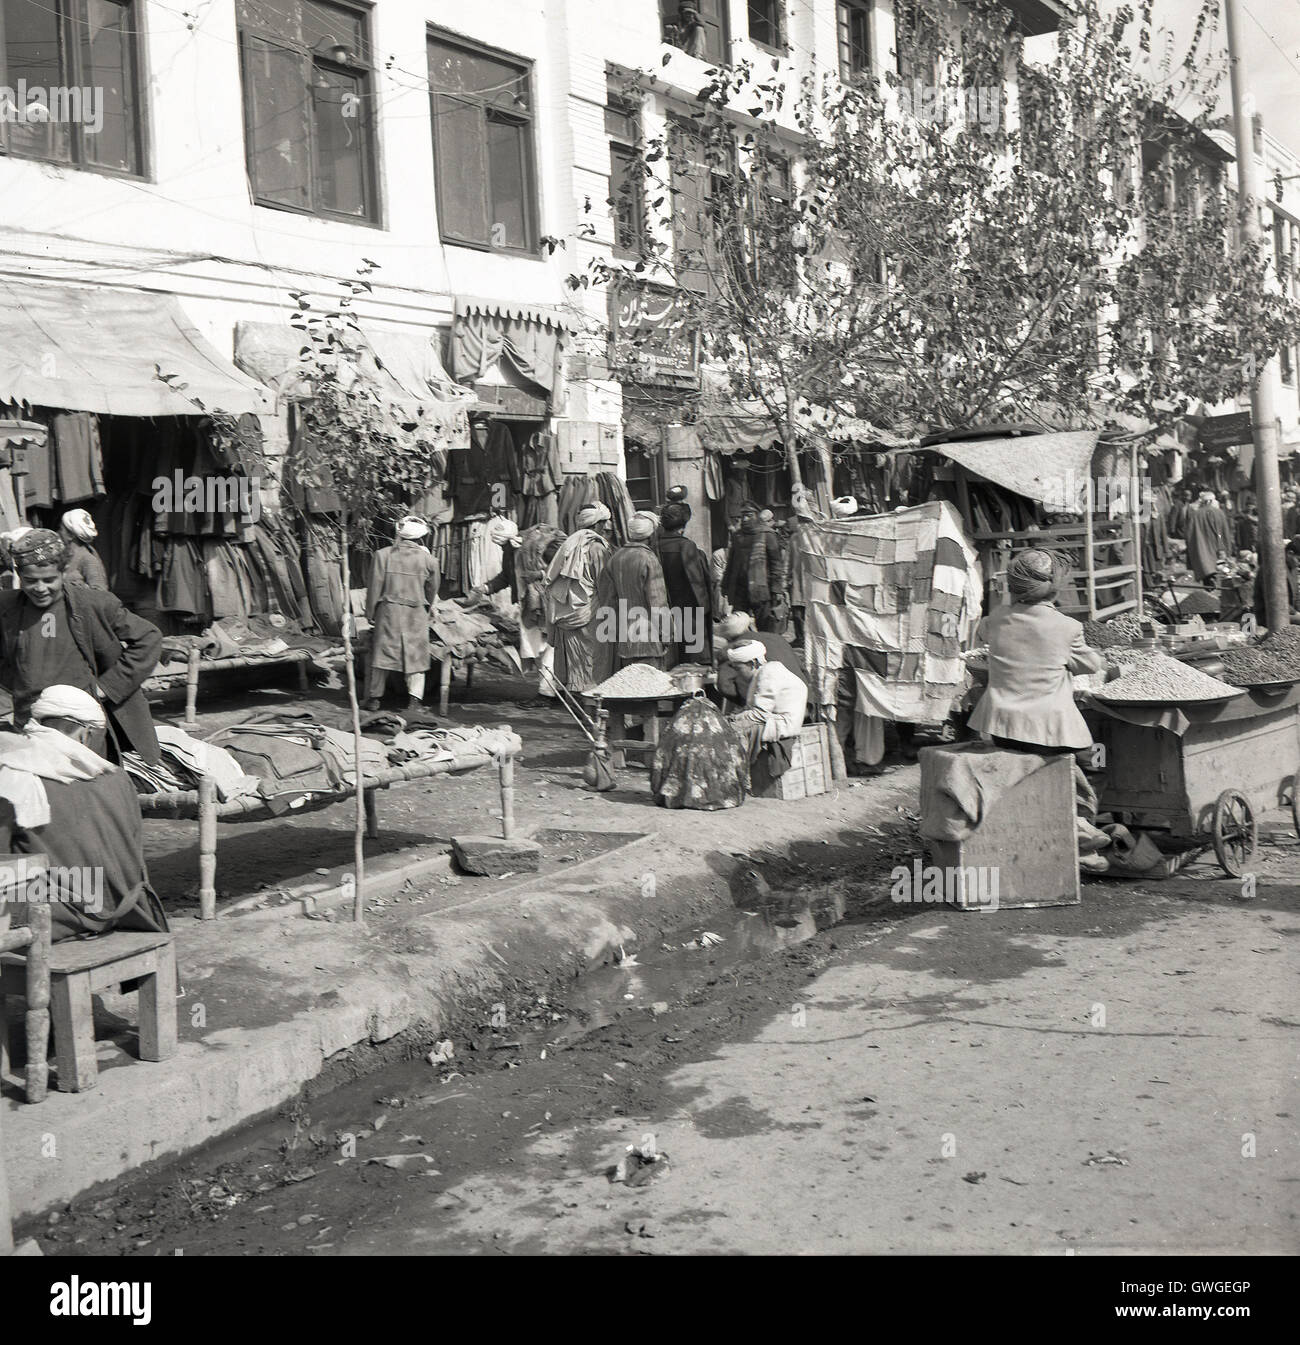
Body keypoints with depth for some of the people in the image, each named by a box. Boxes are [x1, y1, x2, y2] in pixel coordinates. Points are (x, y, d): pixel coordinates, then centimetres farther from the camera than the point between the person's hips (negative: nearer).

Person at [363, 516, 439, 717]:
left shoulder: (382, 555, -2)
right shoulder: (429, 560, 1)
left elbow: (374, 587, -1)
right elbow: (432, 591, 11)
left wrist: (370, 614, 6)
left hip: (387, 611, 0)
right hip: (416, 613, 0)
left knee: (381, 653, 8)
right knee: (415, 656, 6)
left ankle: (373, 698, 13)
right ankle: (414, 700, -3)